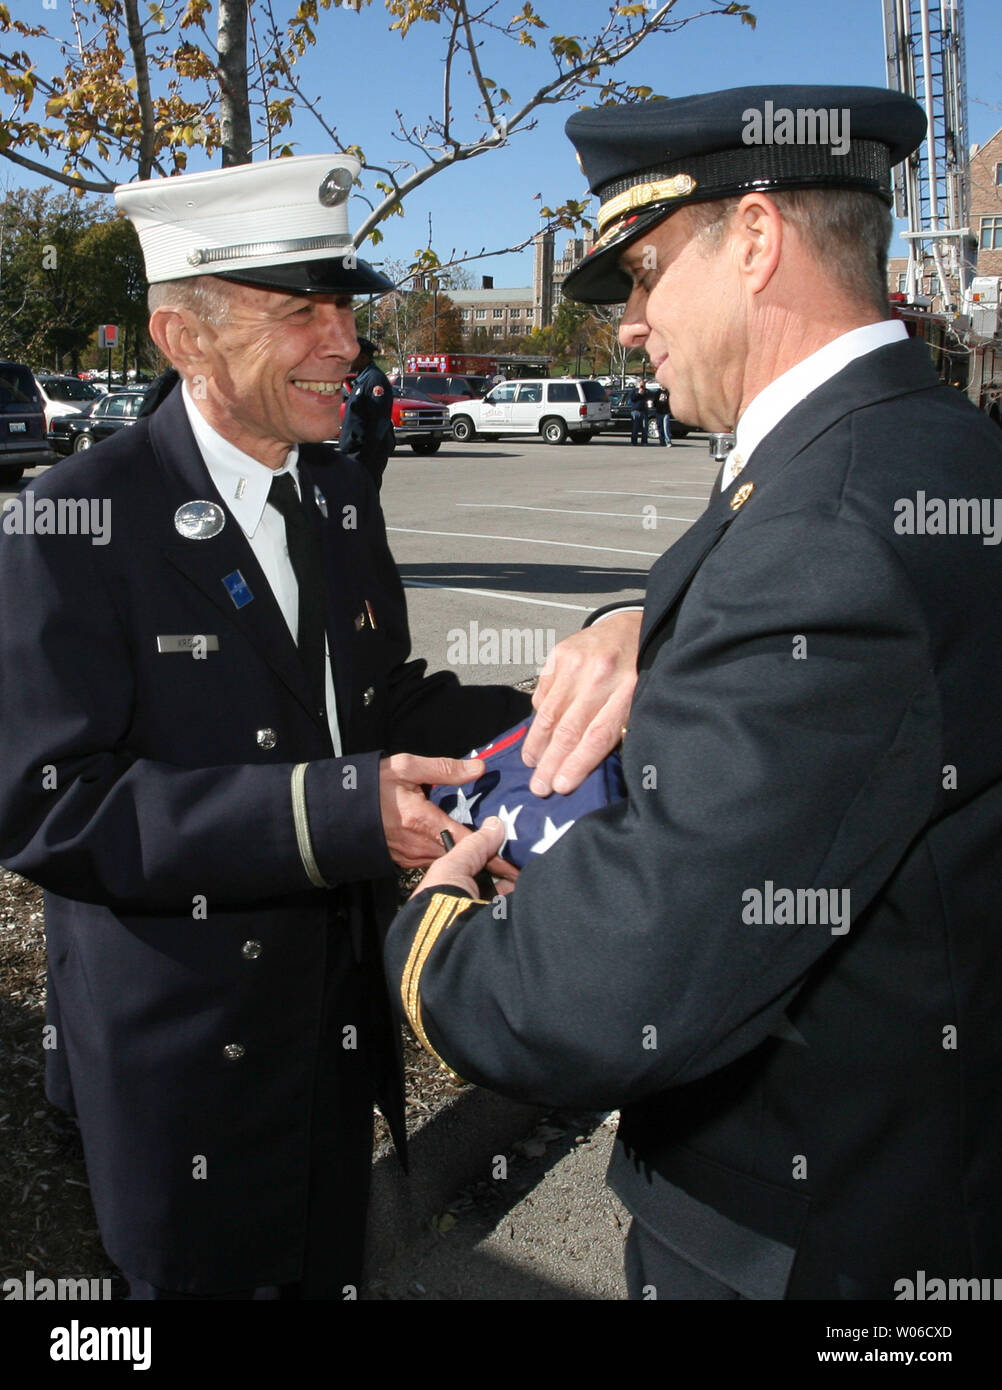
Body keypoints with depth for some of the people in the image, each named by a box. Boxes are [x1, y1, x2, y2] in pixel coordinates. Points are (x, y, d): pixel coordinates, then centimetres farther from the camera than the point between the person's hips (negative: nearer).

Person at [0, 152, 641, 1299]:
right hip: (181, 1054, -6)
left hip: (340, 1020, 6)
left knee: (331, 1269, 25)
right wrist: (336, 812, -34)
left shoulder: (343, 496, 3)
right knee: (208, 1273, 16)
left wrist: (536, 727, -14)